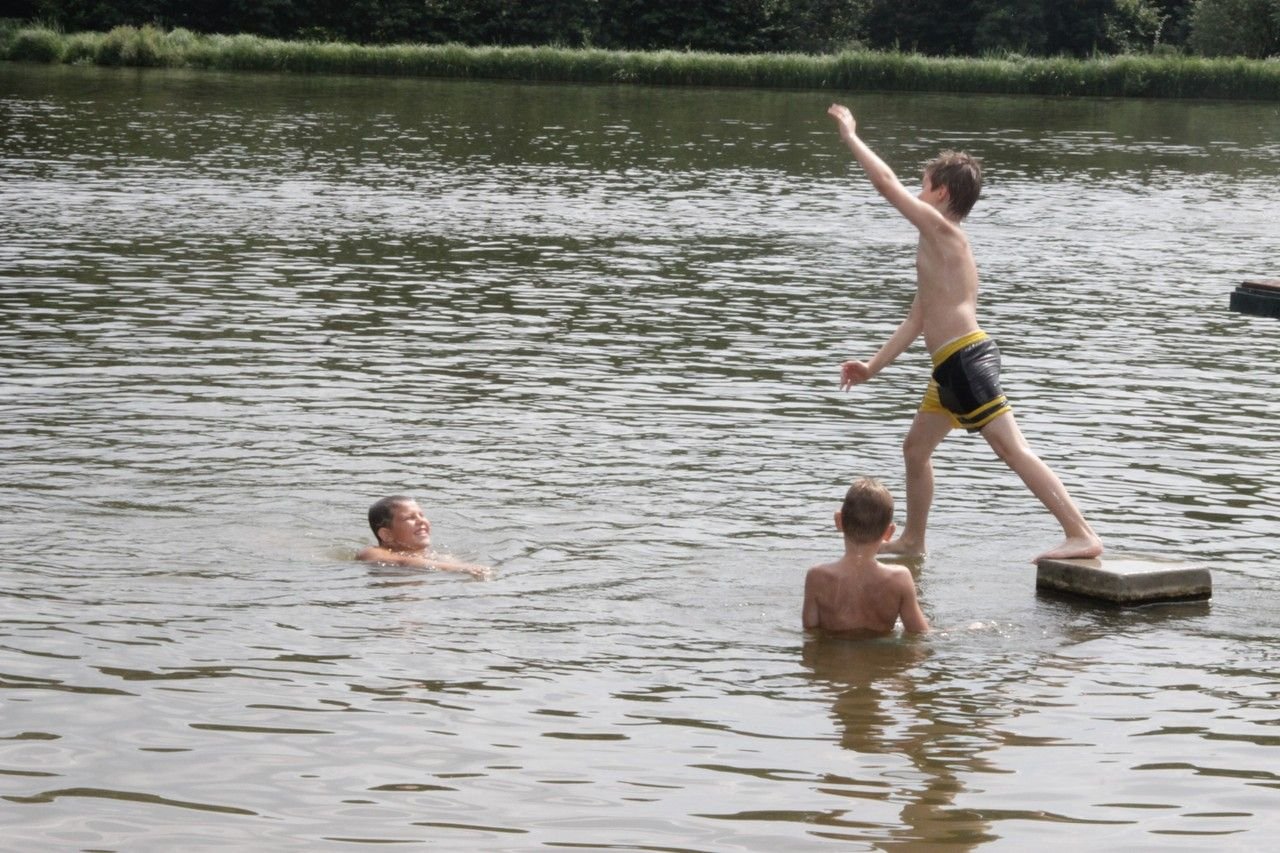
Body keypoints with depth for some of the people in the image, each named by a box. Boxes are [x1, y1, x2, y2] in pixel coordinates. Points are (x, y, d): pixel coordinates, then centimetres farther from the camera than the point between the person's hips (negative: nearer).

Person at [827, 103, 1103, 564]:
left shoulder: (941, 231, -7)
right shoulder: (937, 247, 22)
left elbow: (885, 181, -10)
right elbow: (917, 320, 26)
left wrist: (850, 134, 2)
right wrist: (872, 366, 26)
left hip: (967, 358, -11)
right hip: (951, 367, 11)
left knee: (1014, 449, -16)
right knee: (916, 446, 23)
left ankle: (1082, 534, -21)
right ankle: (912, 540, 37)